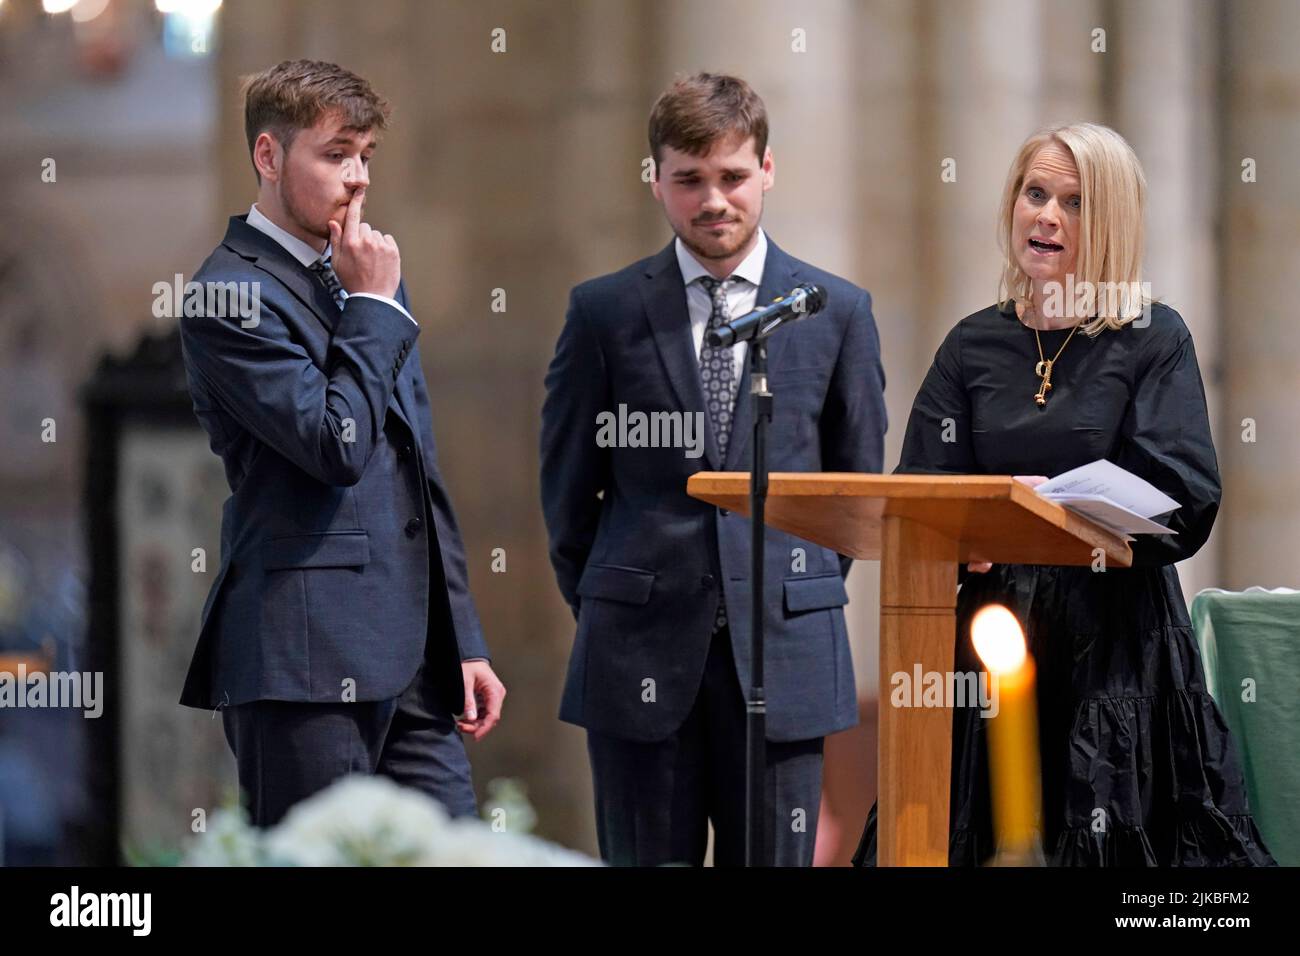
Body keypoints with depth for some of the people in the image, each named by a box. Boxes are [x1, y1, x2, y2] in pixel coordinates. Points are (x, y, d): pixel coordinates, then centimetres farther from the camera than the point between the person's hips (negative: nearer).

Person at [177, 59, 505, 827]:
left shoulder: (363, 275, 19)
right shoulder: (231, 297, -8)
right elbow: (338, 446, -18)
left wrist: (465, 640, 19)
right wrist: (375, 305, -7)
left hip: (412, 652, 8)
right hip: (306, 653, -8)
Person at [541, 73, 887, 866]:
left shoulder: (839, 311, 6)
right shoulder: (604, 311, 4)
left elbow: (859, 477, 13)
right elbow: (567, 481, 10)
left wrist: (802, 593, 11)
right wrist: (607, 603, 11)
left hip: (783, 652, 0)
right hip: (639, 657, 0)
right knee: (646, 861, 2)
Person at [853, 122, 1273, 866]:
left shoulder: (1153, 340, 1)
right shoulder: (975, 346, 10)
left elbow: (1184, 506, -9)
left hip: (1118, 639, -3)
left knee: (1117, 841, -4)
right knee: (991, 841, 0)